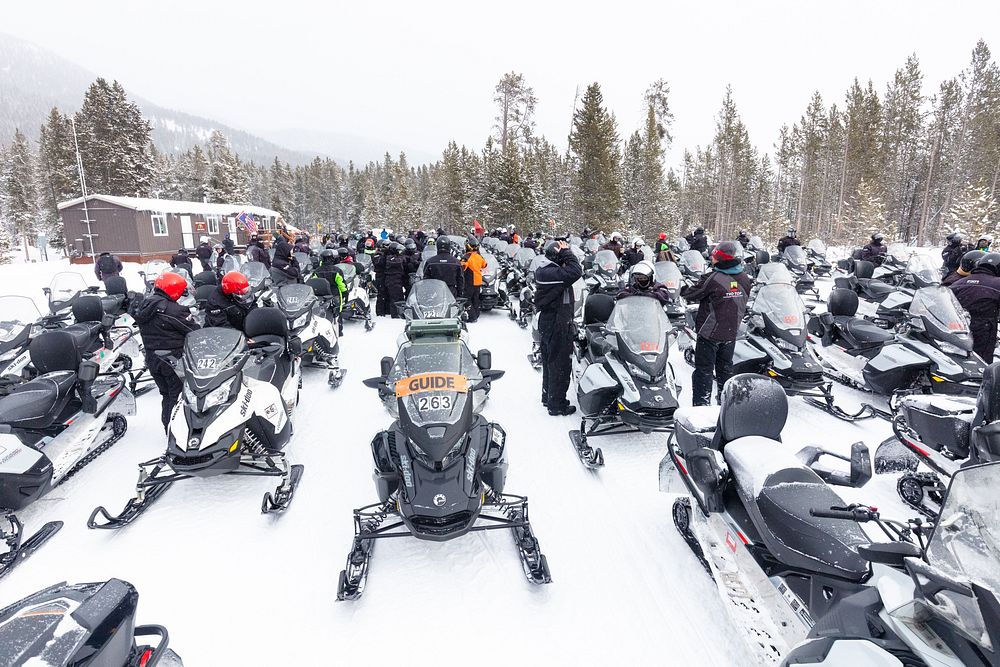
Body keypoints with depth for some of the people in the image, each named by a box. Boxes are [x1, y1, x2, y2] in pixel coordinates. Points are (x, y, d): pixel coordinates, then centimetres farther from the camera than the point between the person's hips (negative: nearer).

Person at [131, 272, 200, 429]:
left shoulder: (142, 305, 3)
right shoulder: (173, 310, -22)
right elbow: (194, 331, -18)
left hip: (151, 359, 8)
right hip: (173, 360, -8)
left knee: (166, 394, 20)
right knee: (177, 396, 3)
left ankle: (167, 426, 29)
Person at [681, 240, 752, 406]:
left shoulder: (713, 279, -21)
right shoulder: (744, 279, 0)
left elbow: (693, 294, -10)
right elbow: (743, 305, 10)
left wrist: (681, 290, 8)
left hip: (710, 332, -6)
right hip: (731, 332, 6)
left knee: (704, 369, 2)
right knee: (725, 368, 20)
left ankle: (701, 404, 5)